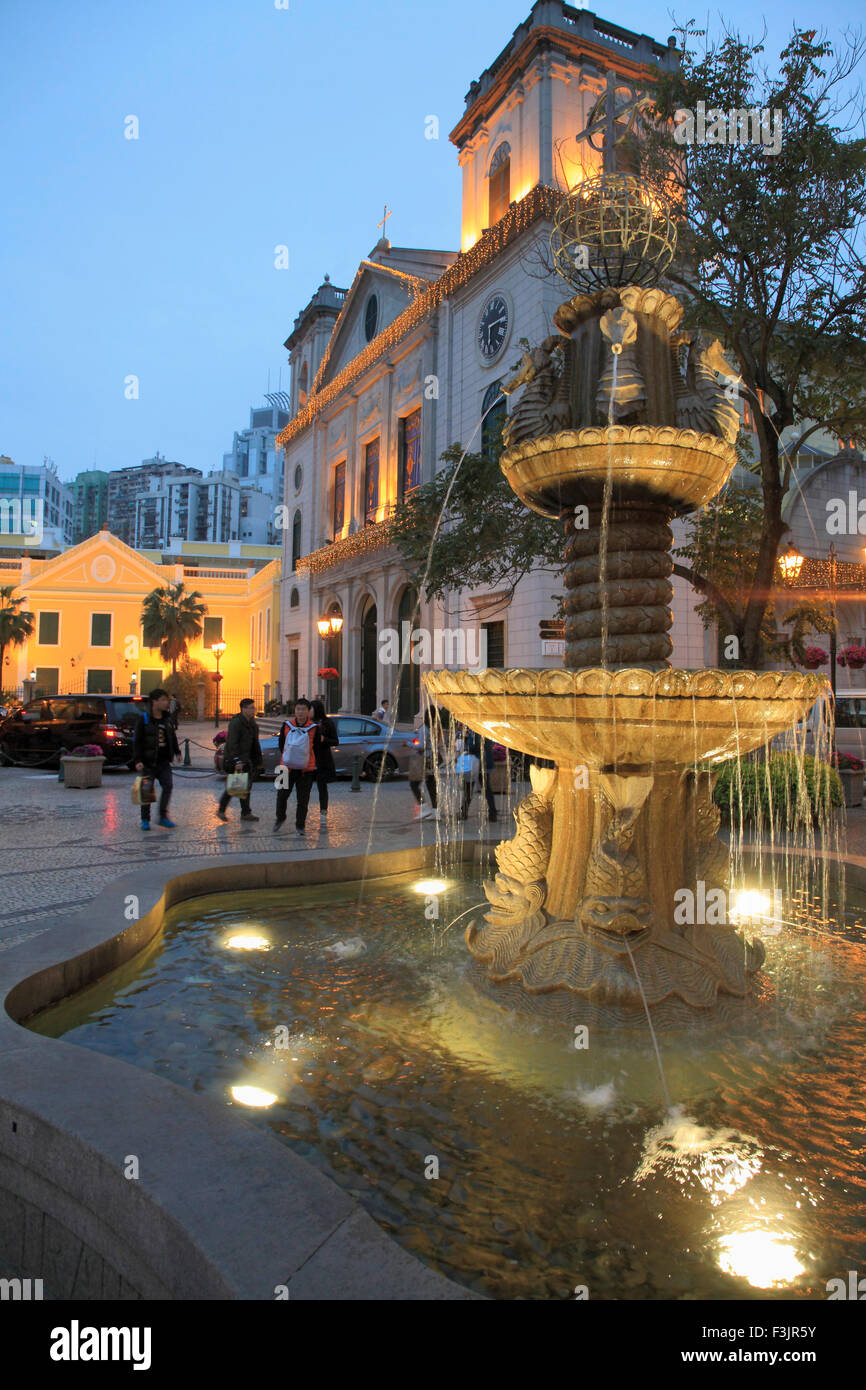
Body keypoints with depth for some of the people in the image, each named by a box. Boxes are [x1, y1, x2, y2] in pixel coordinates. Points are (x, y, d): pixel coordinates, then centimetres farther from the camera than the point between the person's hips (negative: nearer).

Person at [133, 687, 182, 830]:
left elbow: (172, 737, 24)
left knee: (167, 786, -6)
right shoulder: (143, 719, -6)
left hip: (163, 762, 4)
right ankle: (145, 820, 14)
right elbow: (137, 741, -7)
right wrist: (138, 760, -13)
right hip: (148, 762, -4)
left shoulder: (167, 719, 10)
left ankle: (163, 816, 4)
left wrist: (177, 752, 18)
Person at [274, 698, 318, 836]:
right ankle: (280, 819, 31)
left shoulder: (314, 728, -3)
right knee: (282, 795, 6)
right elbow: (281, 745, 12)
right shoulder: (286, 726, 1)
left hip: (306, 770, -1)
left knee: (303, 800, 4)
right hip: (287, 768, 1)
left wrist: (306, 760, 6)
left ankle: (300, 826, 16)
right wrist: (287, 759, 11)